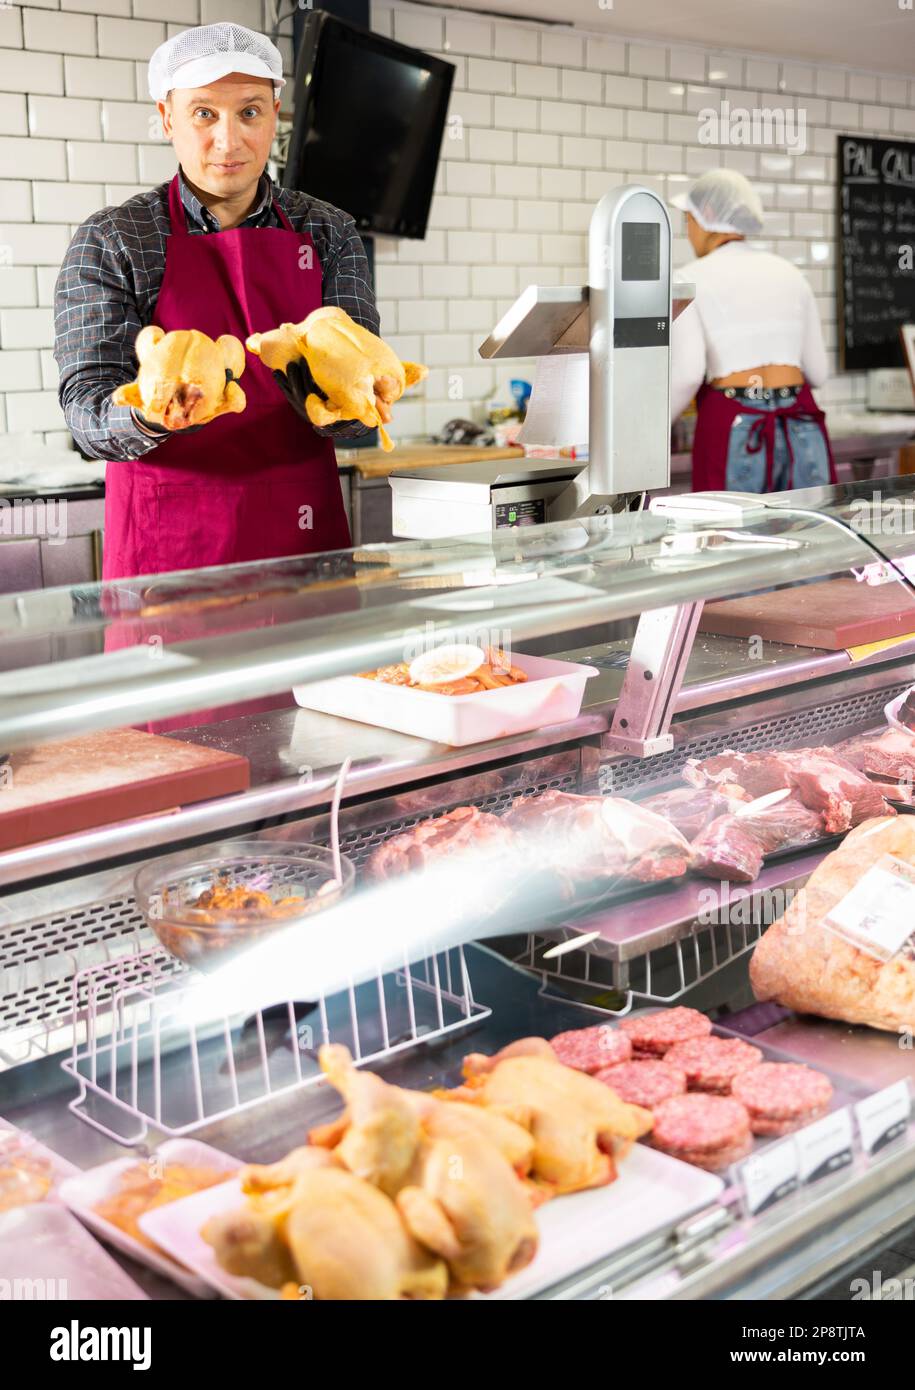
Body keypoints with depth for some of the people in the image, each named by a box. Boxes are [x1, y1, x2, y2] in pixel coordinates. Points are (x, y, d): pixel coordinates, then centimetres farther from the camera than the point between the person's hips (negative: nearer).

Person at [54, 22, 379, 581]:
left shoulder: (329, 233, 5)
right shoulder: (110, 241, -1)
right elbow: (87, 409, -8)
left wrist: (311, 386, -26)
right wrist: (148, 418, -30)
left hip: (305, 534, 2)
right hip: (166, 547, -2)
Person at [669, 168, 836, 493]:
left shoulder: (687, 281, -1)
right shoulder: (791, 274, 14)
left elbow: (685, 374, -13)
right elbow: (816, 372, 17)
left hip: (735, 437, -4)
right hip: (802, 433, 4)